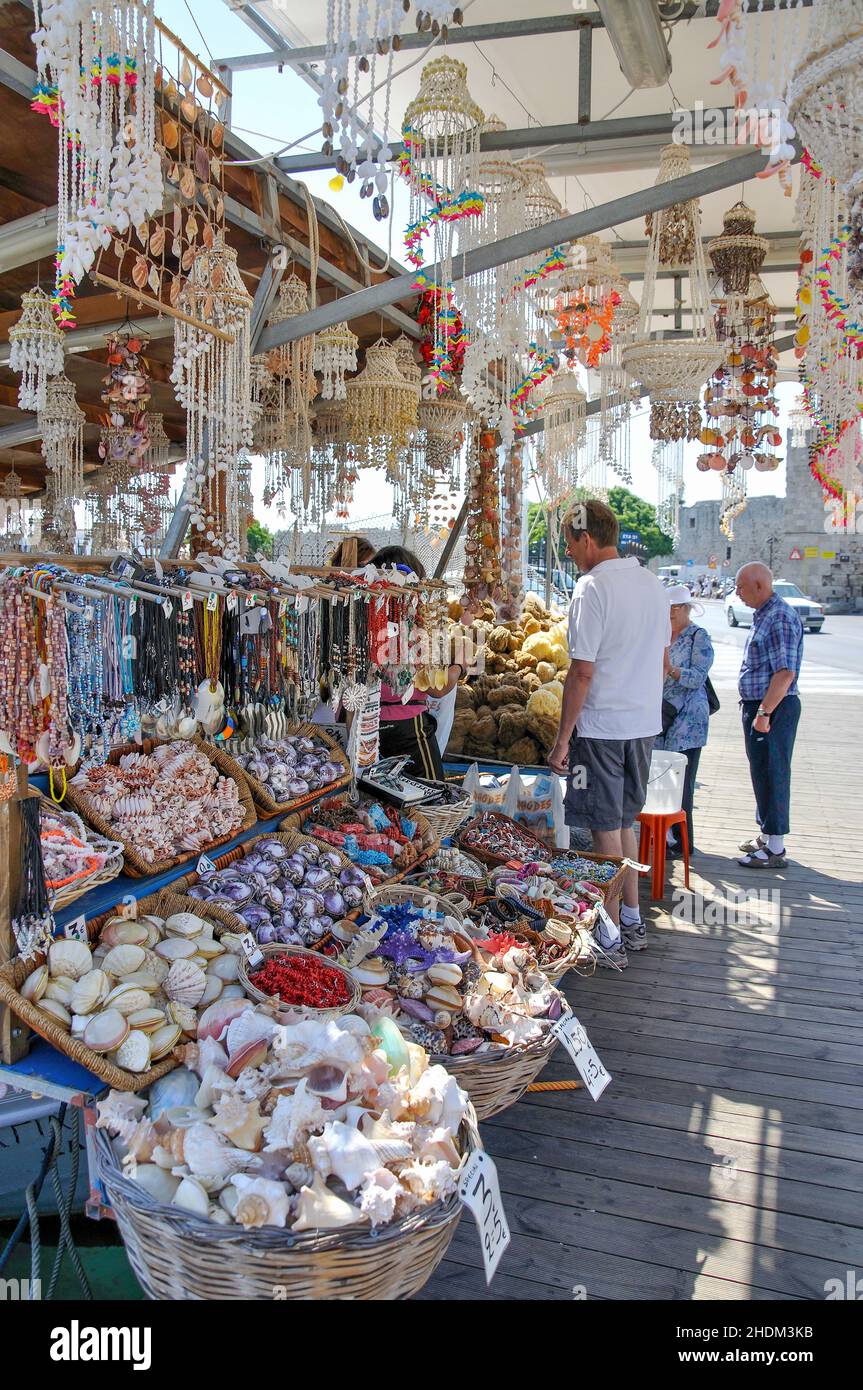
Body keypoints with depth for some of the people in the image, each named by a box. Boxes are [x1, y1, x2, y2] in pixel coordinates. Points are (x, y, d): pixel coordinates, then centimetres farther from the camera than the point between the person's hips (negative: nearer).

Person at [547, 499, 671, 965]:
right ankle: (633, 921, 29)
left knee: (605, 829, 1)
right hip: (644, 723, 8)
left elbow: (582, 671, -19)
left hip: (603, 726, -8)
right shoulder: (652, 584, 9)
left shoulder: (593, 587, -15)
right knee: (624, 821, 19)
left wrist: (562, 739, -14)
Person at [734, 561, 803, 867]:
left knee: (771, 774, -4)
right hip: (758, 706, 10)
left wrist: (764, 713, -25)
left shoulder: (781, 617, -18)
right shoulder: (763, 615, 14)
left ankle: (775, 849, 4)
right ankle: (767, 836, 28)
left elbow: (786, 673, -25)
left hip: (773, 709, -10)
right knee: (762, 773, 17)